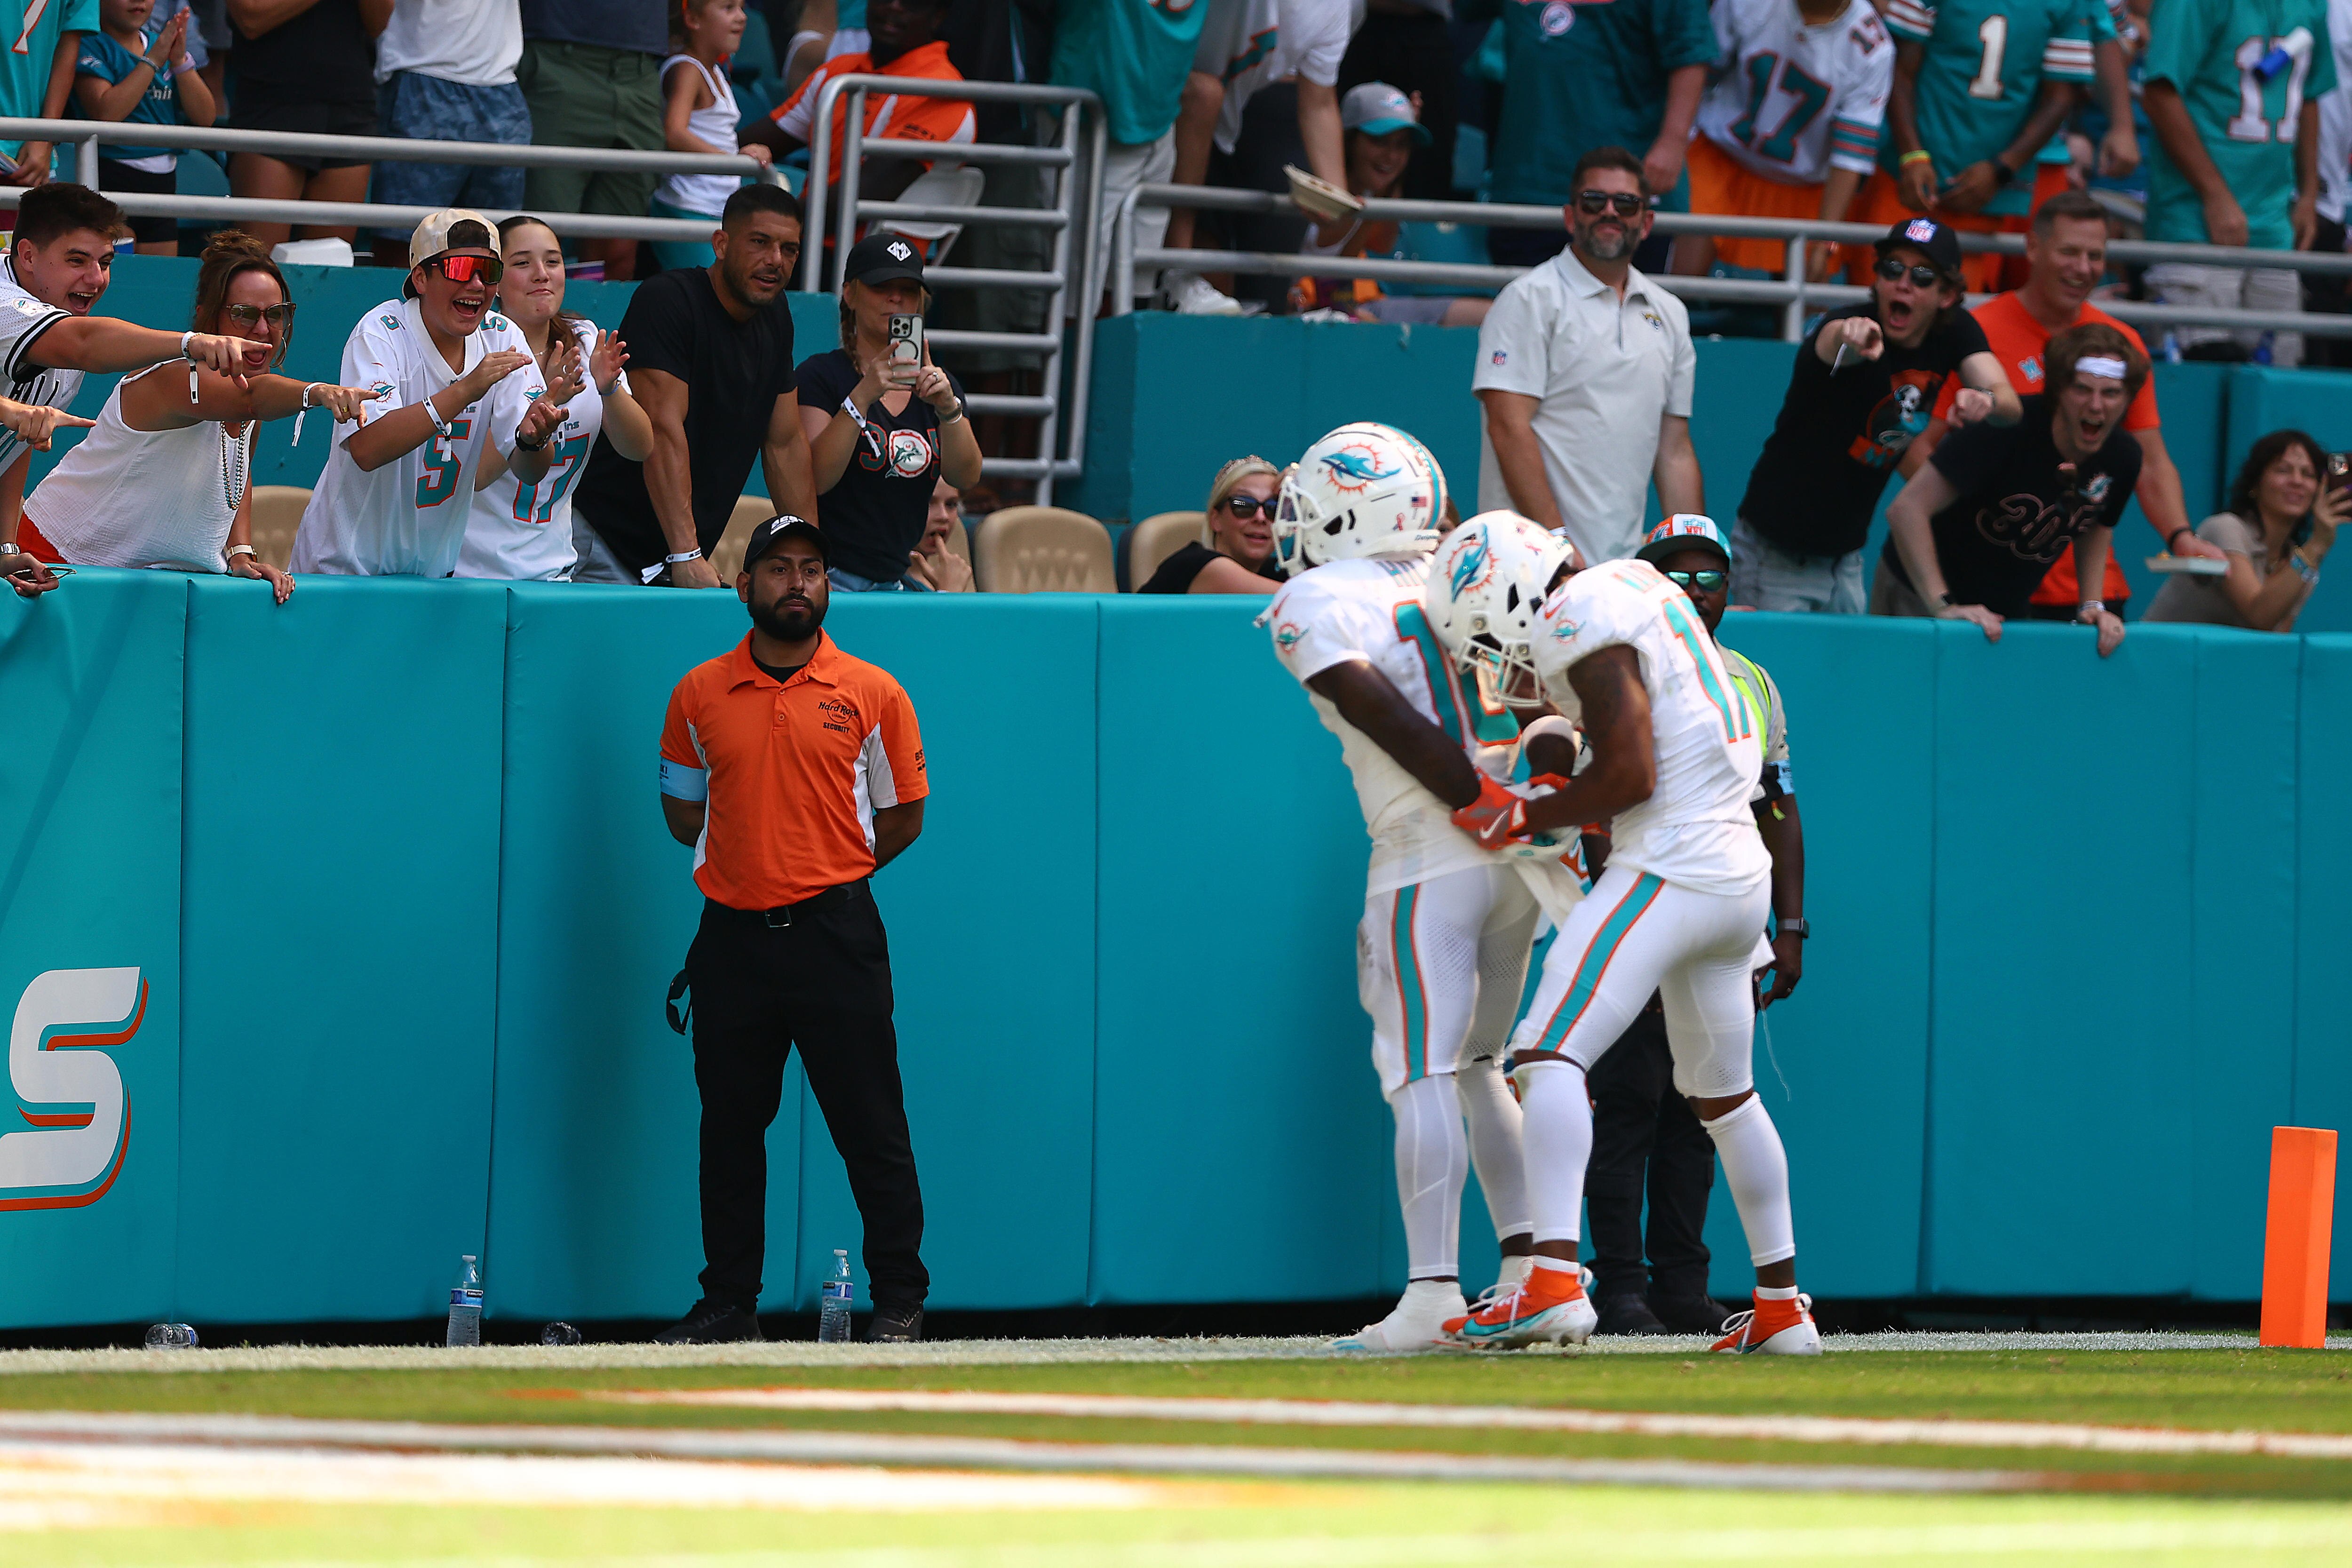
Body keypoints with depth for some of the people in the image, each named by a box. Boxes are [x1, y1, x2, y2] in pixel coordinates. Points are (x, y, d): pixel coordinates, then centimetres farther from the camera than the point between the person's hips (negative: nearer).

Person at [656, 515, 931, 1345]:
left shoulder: (873, 694, 3)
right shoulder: (699, 695, 8)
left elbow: (901, 818, 8)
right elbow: (683, 810, 15)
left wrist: (828, 868, 2)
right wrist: (756, 856, 6)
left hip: (836, 931, -2)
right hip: (733, 932, 2)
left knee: (871, 1126, -3)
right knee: (730, 1128, 6)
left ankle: (900, 1299, 2)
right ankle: (728, 1302, 13)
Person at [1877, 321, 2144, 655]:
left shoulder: (2124, 458, -10)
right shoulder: (2008, 429, -29)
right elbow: (1908, 508, -32)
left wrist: (2092, 604, 2)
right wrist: (1943, 606, -35)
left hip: (2007, 613, 5)